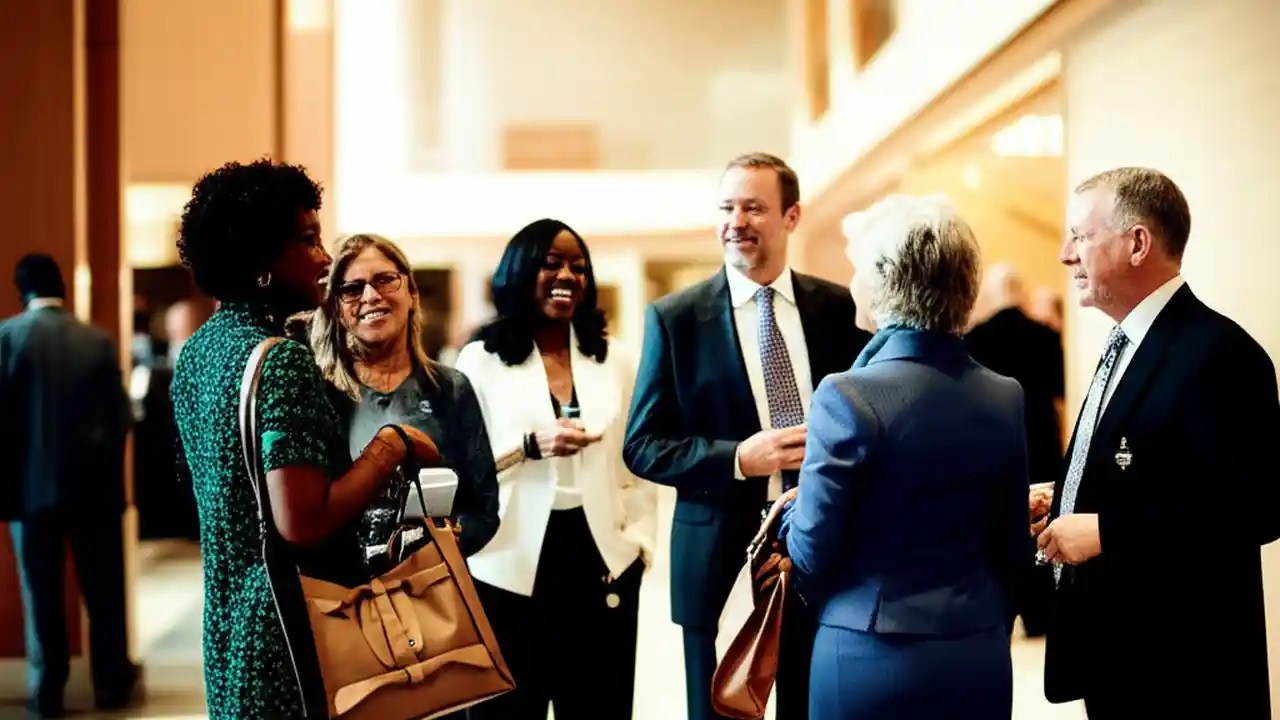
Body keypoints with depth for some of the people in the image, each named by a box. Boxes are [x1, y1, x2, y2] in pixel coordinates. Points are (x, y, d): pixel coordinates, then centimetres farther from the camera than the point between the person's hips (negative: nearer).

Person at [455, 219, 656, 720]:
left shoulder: (614, 359, 12)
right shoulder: (480, 360, 1)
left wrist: (638, 541, 2)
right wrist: (530, 446, -20)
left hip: (601, 560, 3)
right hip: (511, 566, -3)